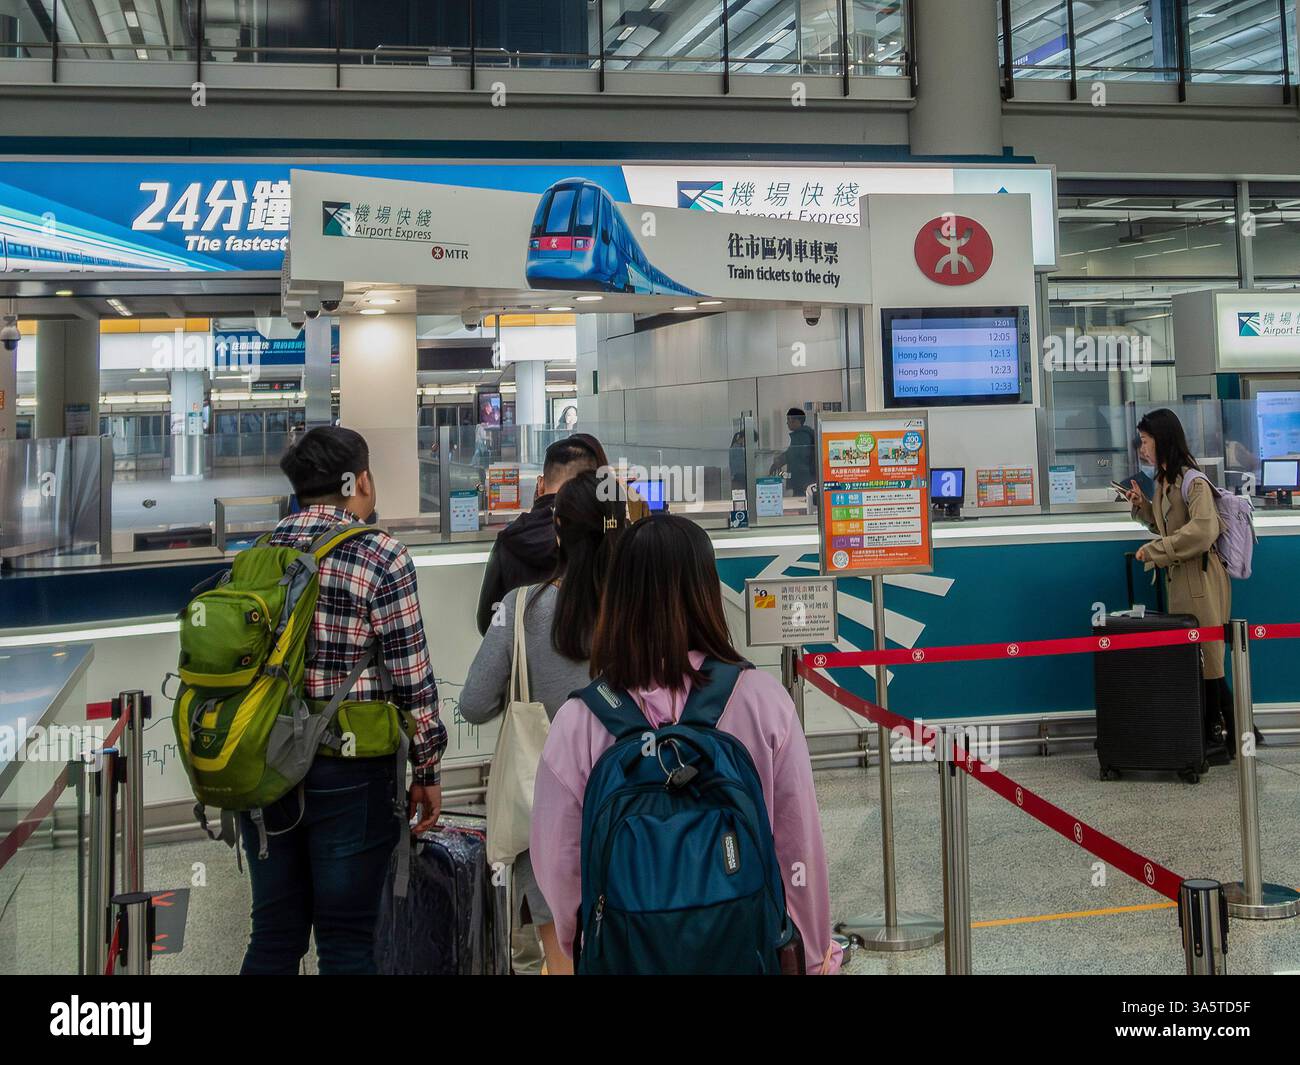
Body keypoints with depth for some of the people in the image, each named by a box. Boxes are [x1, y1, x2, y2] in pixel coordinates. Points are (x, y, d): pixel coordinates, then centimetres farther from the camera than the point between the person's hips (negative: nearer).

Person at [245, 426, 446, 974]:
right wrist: (426, 772, 1)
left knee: (274, 934, 15)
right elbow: (411, 678, -10)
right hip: (349, 775, -5)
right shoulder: (382, 558, -10)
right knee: (346, 940, 7)